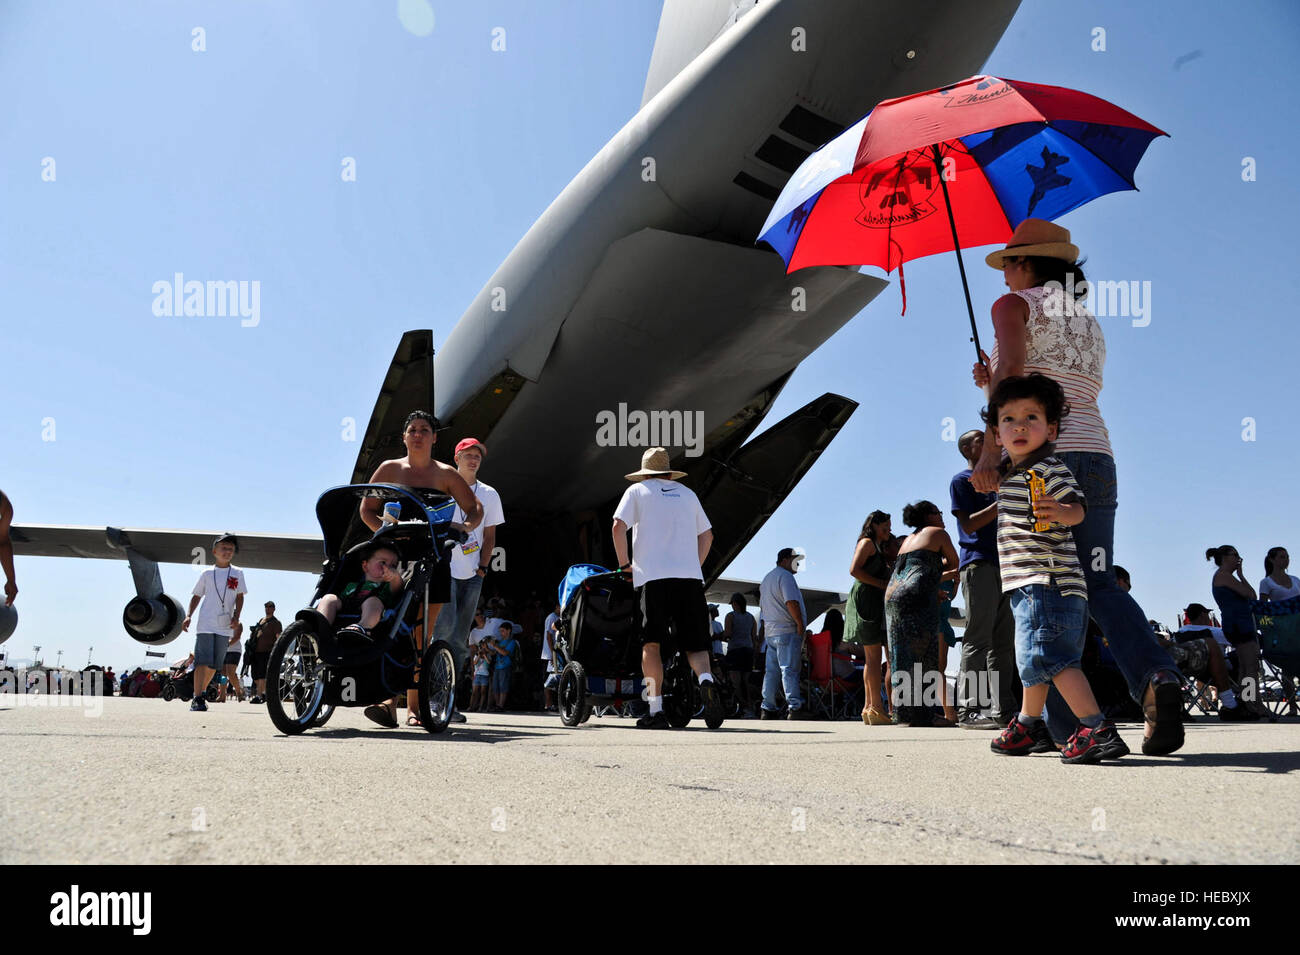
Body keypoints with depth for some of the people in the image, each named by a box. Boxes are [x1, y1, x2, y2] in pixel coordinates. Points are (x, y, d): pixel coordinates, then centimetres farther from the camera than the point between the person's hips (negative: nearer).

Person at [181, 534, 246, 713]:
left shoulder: (237, 573, 10)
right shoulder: (207, 574, 7)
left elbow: (239, 597, 9)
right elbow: (197, 596, 12)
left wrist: (236, 617, -3)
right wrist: (189, 616, 1)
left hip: (225, 626, 2)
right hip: (206, 624, -2)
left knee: (214, 664, 7)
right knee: (202, 661, -12)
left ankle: (200, 693, 23)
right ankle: (197, 698, -12)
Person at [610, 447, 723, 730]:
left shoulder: (637, 491, 13)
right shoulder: (687, 494, 24)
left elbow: (618, 526, -1)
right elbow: (707, 534, 24)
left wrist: (624, 564, 7)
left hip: (653, 576, -3)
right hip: (691, 578, 3)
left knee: (651, 644, -1)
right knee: (694, 644, 4)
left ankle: (656, 709, -8)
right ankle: (706, 679, -26)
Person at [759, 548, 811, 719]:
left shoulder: (767, 578, 23)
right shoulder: (785, 576, -8)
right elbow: (791, 602, -19)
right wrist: (800, 624, -14)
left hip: (770, 632, 9)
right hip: (787, 630, -9)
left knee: (771, 671, 8)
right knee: (789, 669, -12)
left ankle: (768, 709, 8)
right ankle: (795, 707, -16)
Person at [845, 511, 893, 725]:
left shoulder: (879, 547, 26)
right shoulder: (867, 542, -2)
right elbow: (854, 570, -15)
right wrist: (881, 583, -14)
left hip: (875, 603, 10)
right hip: (865, 600, -10)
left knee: (871, 658, 6)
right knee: (874, 655, -13)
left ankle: (869, 707, 6)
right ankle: (877, 707, -16)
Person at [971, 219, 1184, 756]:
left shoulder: (1013, 306, 4)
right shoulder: (1091, 327, 25)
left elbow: (1010, 371, -14)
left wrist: (990, 451, -23)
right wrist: (994, 388, 24)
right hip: (1097, 458, 6)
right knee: (1099, 585, 6)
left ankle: (1065, 724, -2)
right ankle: (1156, 675, -20)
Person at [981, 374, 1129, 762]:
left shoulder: (1049, 469, -11)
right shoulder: (1010, 472, 16)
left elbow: (1078, 508, -22)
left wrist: (1060, 511, -45)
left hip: (1049, 582, -10)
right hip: (1029, 584, 10)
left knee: (1047, 656, -19)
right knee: (1033, 657, 20)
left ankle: (1097, 730, -20)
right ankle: (1028, 726, 34)